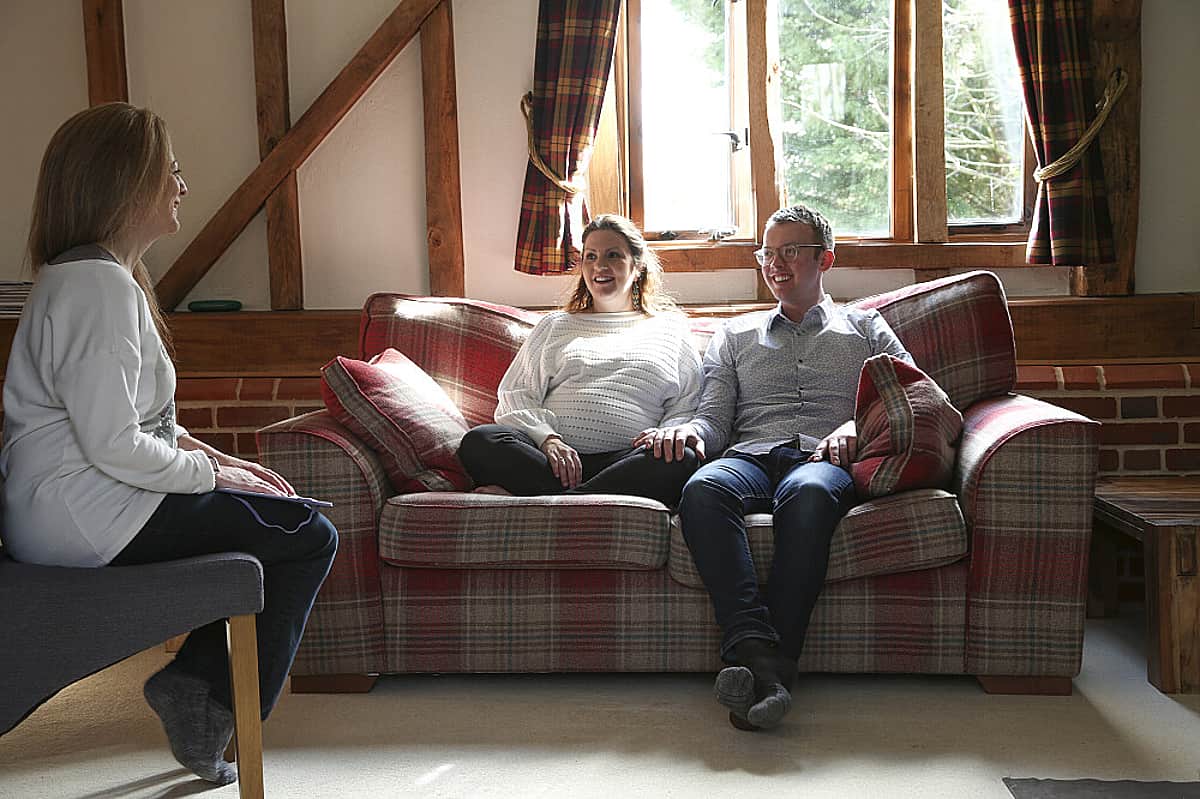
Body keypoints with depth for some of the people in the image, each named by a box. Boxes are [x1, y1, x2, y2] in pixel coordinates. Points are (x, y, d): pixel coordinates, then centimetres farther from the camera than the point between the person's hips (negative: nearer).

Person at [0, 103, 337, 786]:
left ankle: (192, 679, 16)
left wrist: (217, 459, 8)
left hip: (60, 508, 11)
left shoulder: (85, 273, 15)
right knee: (311, 537, -6)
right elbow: (115, 446, -25)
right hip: (89, 520, -11)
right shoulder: (99, 284, -20)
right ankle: (219, 708, 7)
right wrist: (212, 474, -12)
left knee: (271, 517, 20)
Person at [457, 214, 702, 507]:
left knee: (682, 460, -36)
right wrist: (547, 439, -7)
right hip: (556, 457, 1)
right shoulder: (556, 325, 27)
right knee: (479, 441, -28)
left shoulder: (670, 329, 24)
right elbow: (515, 396, 15)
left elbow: (687, 409, 15)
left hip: (625, 463, -1)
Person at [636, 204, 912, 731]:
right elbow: (716, 417, 19)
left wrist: (857, 425, -8)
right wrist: (689, 431, -6)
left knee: (809, 492, -41)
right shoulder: (735, 335, 32)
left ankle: (766, 663, -45)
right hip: (750, 456, 2)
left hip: (824, 460, -1)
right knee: (703, 489, -37)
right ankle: (757, 650, -47)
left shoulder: (865, 327, 27)